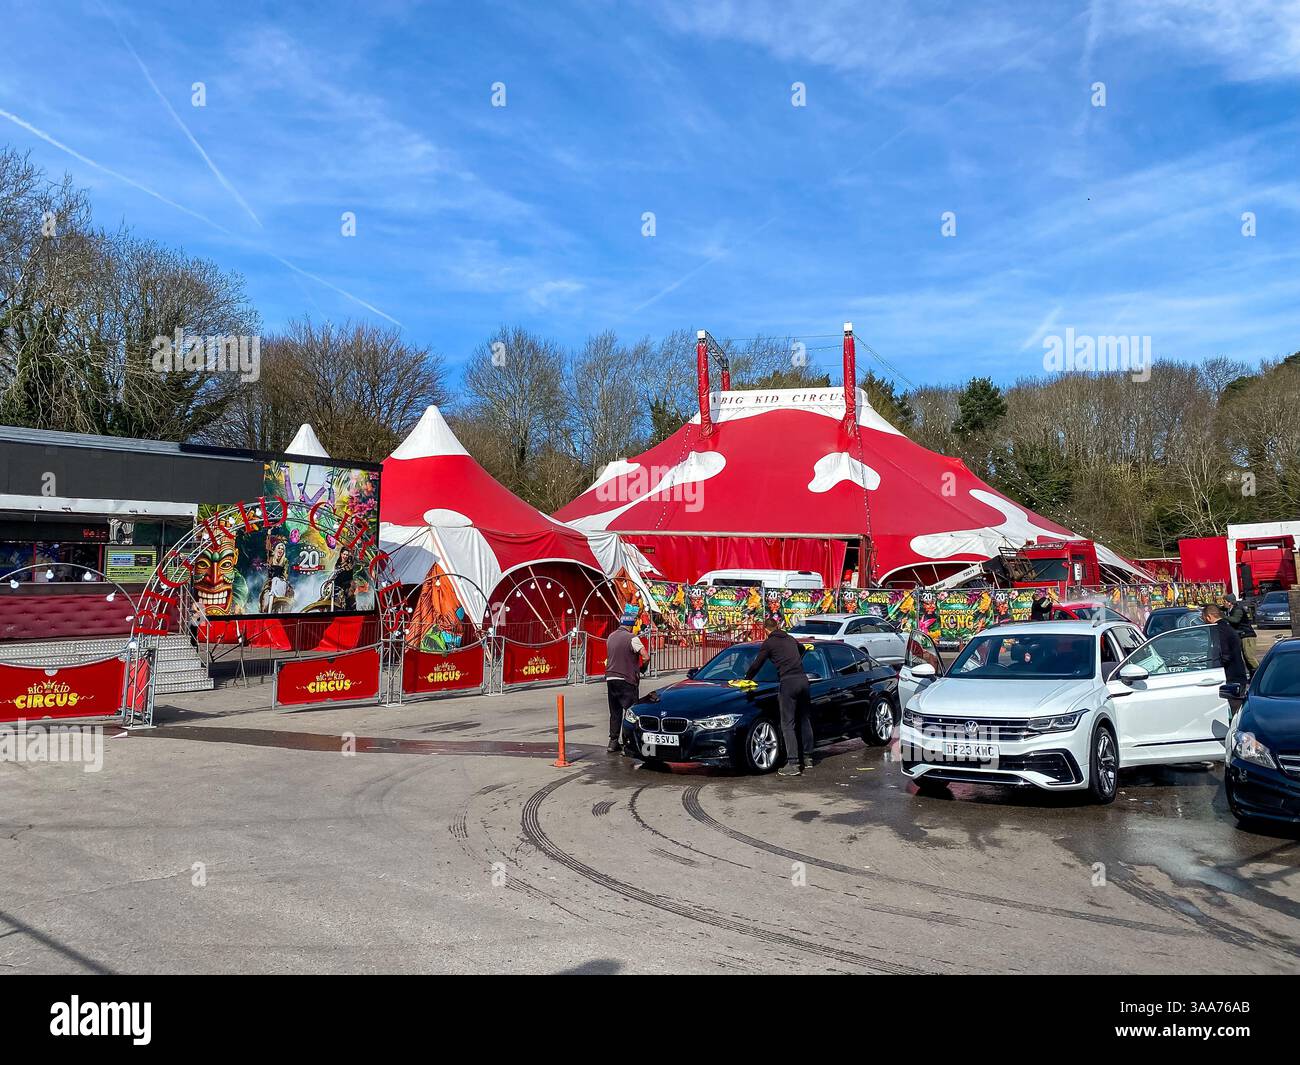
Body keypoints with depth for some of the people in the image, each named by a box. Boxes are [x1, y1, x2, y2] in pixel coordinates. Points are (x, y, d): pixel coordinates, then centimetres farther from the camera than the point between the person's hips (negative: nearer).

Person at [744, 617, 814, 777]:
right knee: (805, 720, 16)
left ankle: (793, 764, -11)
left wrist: (746, 679, 23)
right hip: (803, 680, 7)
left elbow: (757, 664, 7)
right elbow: (802, 650, 43)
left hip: (788, 682, -7)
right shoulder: (790, 639, 22)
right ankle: (807, 759, 23)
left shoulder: (769, 643, 3)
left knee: (788, 725, -5)